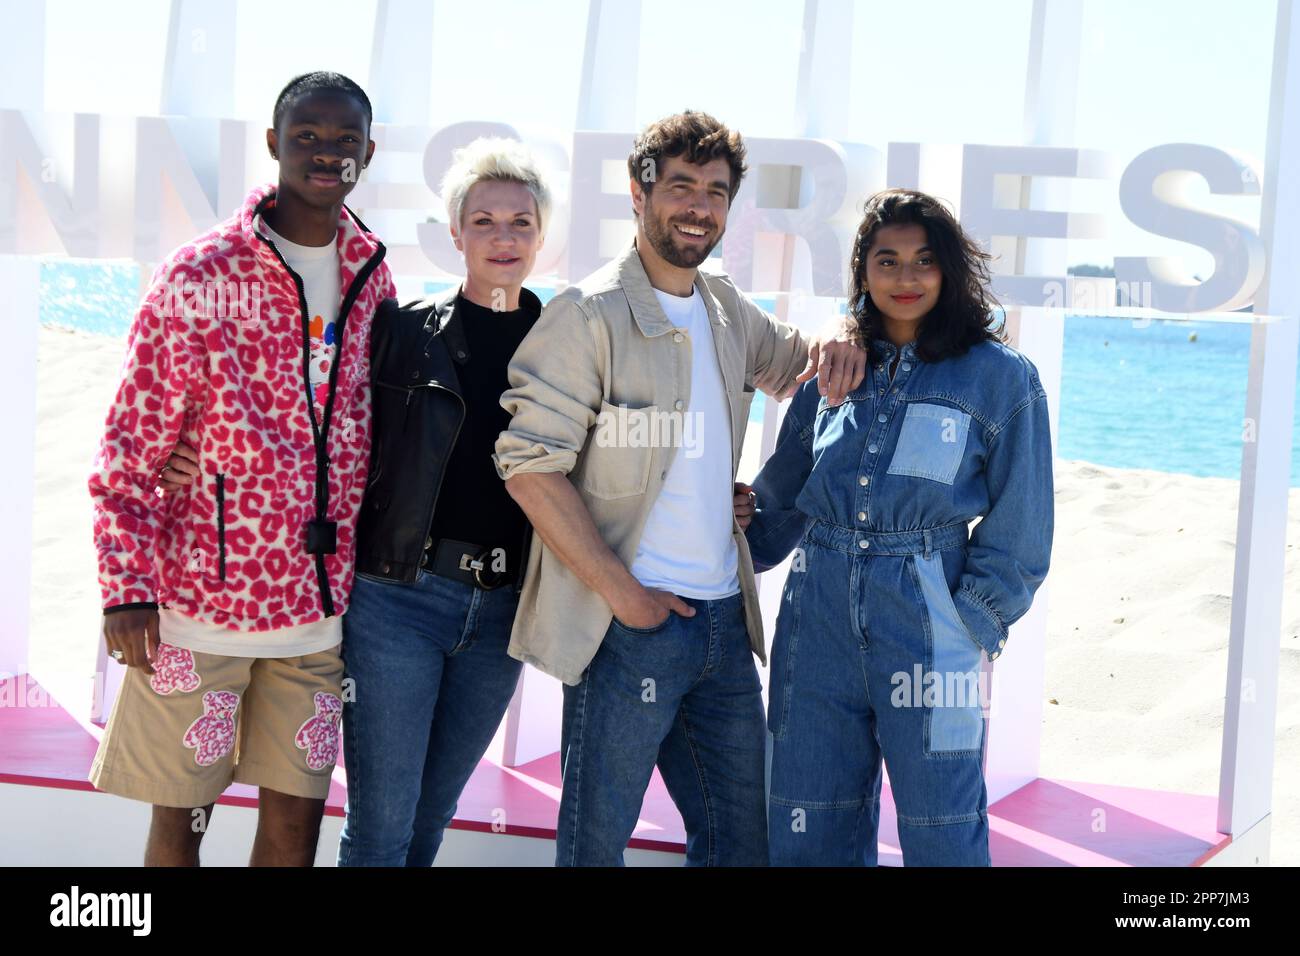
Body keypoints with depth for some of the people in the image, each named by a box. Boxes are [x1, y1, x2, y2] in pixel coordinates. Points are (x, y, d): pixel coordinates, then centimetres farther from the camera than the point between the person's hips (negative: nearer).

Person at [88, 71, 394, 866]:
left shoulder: (371, 276, 7)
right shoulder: (200, 275, -7)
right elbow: (131, 443, -7)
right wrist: (127, 588, -12)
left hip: (319, 604, 4)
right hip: (202, 598, -4)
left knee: (297, 813, 11)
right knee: (180, 815, 5)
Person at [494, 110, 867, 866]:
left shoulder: (727, 311, 12)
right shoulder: (591, 315, -9)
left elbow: (791, 359, 31)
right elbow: (529, 465, -14)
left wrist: (837, 345, 5)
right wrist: (622, 592, -16)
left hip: (725, 621, 7)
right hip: (628, 627, -7)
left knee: (744, 838, 14)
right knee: (597, 838, 4)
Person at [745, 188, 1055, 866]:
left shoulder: (1000, 379, 1)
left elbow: (1018, 531, 0)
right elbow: (779, 500, 20)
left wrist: (970, 627, -6)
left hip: (927, 630, -3)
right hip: (817, 622, 4)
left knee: (940, 842, 2)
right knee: (808, 837, 9)